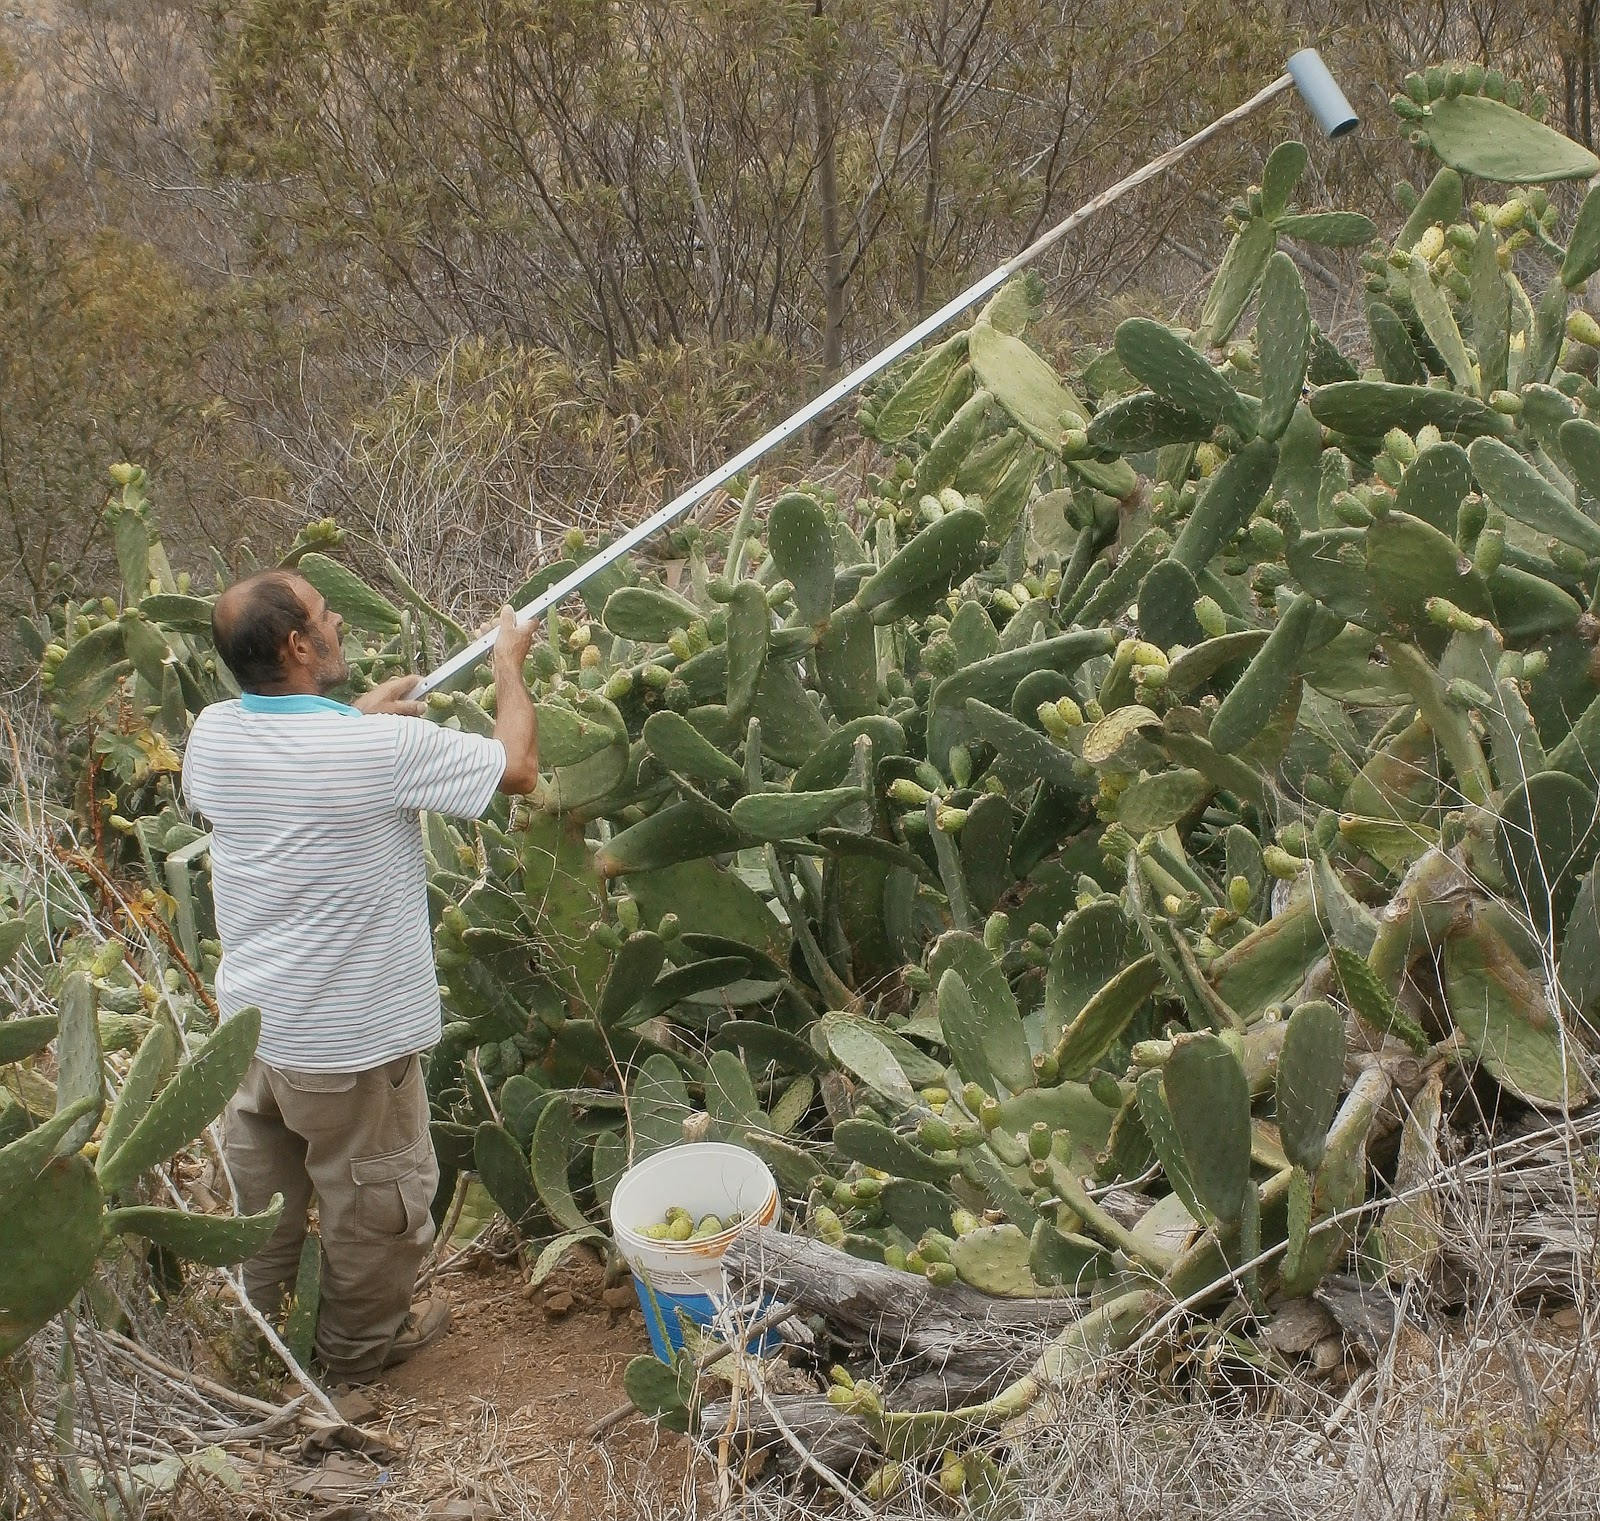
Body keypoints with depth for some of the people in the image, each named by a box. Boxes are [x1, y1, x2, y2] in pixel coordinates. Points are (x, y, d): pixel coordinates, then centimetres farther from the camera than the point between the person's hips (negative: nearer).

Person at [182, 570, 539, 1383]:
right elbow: (518, 767, -15)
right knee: (372, 1194, 18)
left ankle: (259, 1317, 49)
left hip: (250, 1019, 6)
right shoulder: (385, 748, -28)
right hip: (350, 1037, -6)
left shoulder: (212, 732, -10)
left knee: (263, 1184, 28)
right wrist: (509, 664, 1)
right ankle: (362, 1341, 38)